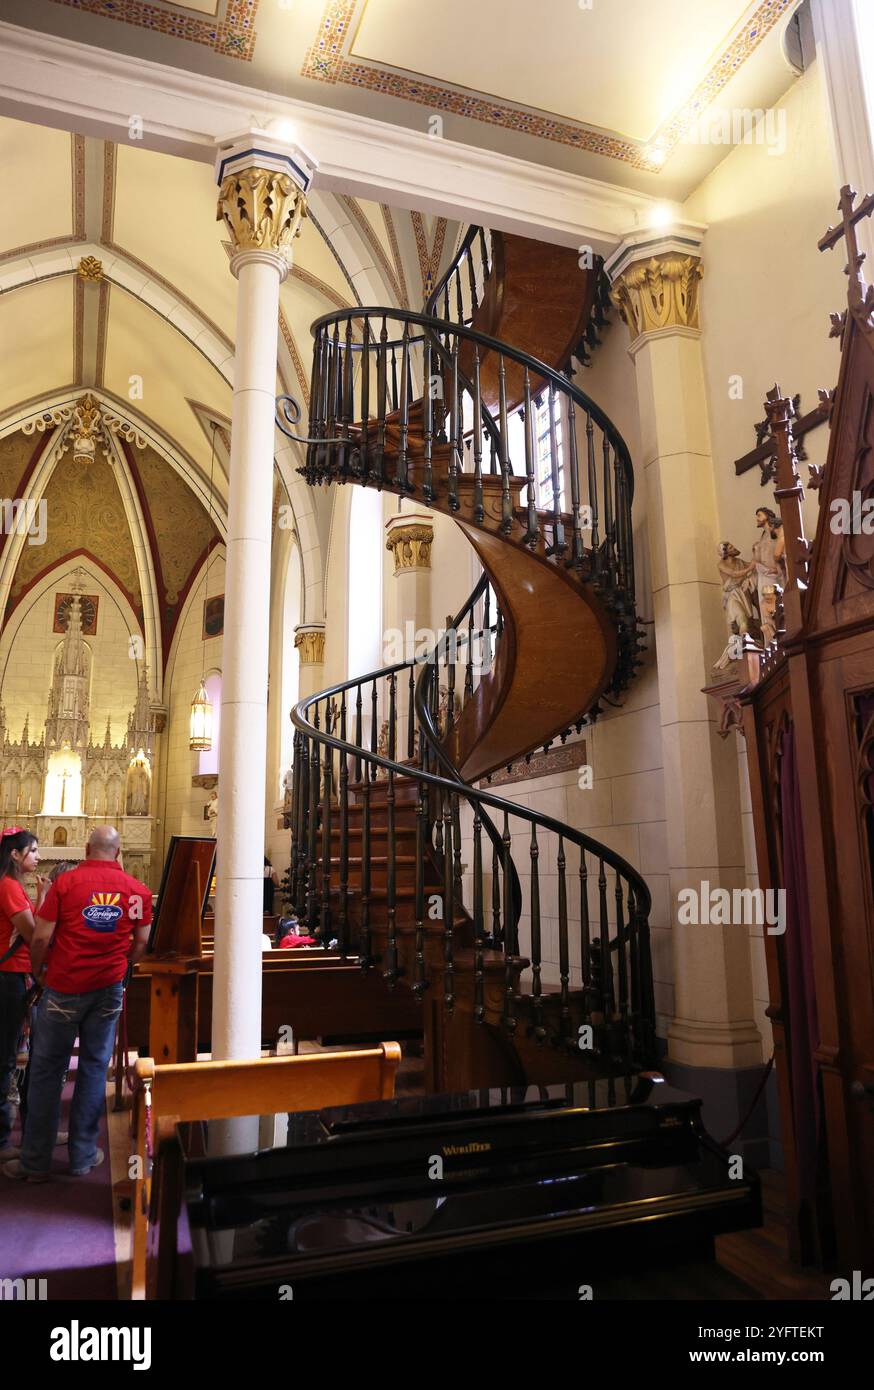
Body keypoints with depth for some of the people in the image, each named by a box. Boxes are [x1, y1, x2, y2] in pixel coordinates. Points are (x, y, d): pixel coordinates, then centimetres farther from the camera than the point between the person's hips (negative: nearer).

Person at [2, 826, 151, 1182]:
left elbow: (41, 937, -8)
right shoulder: (137, 890, -2)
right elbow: (141, 943, 3)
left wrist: (37, 970, 9)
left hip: (64, 988, -2)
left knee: (47, 1071, 9)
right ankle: (83, 1156, 20)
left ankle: (35, 1162, 15)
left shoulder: (65, 883, -8)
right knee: (94, 1068, 12)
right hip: (108, 990, 2)